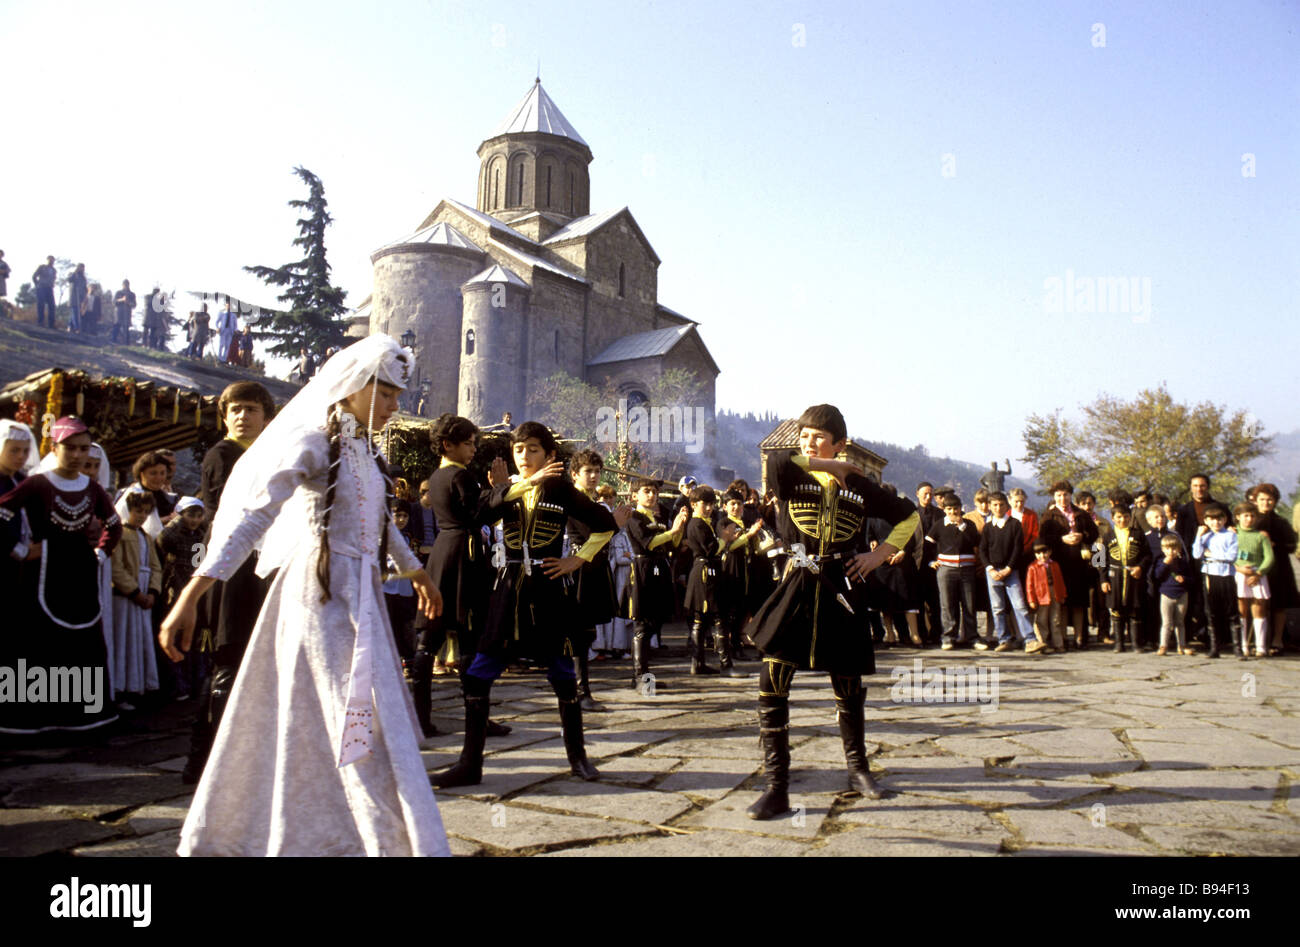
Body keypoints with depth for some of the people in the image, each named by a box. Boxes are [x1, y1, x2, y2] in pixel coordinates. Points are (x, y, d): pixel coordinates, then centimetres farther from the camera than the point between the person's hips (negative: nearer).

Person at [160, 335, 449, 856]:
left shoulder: (364, 446, 12)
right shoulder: (312, 441, -12)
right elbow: (252, 516, -21)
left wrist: (416, 572, 36)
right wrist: (190, 596, -29)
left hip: (359, 595, 8)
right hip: (322, 594, -8)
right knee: (365, 725, -7)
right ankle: (402, 841, 0)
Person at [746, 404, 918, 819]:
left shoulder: (859, 486, 7)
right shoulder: (791, 479, 2)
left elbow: (909, 516, 19)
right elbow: (772, 462, -23)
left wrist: (880, 554, 5)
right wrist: (827, 466, -10)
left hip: (841, 590, 2)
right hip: (797, 589, -1)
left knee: (849, 687, 12)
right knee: (771, 685, -11)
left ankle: (858, 769, 36)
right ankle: (776, 788, -2)